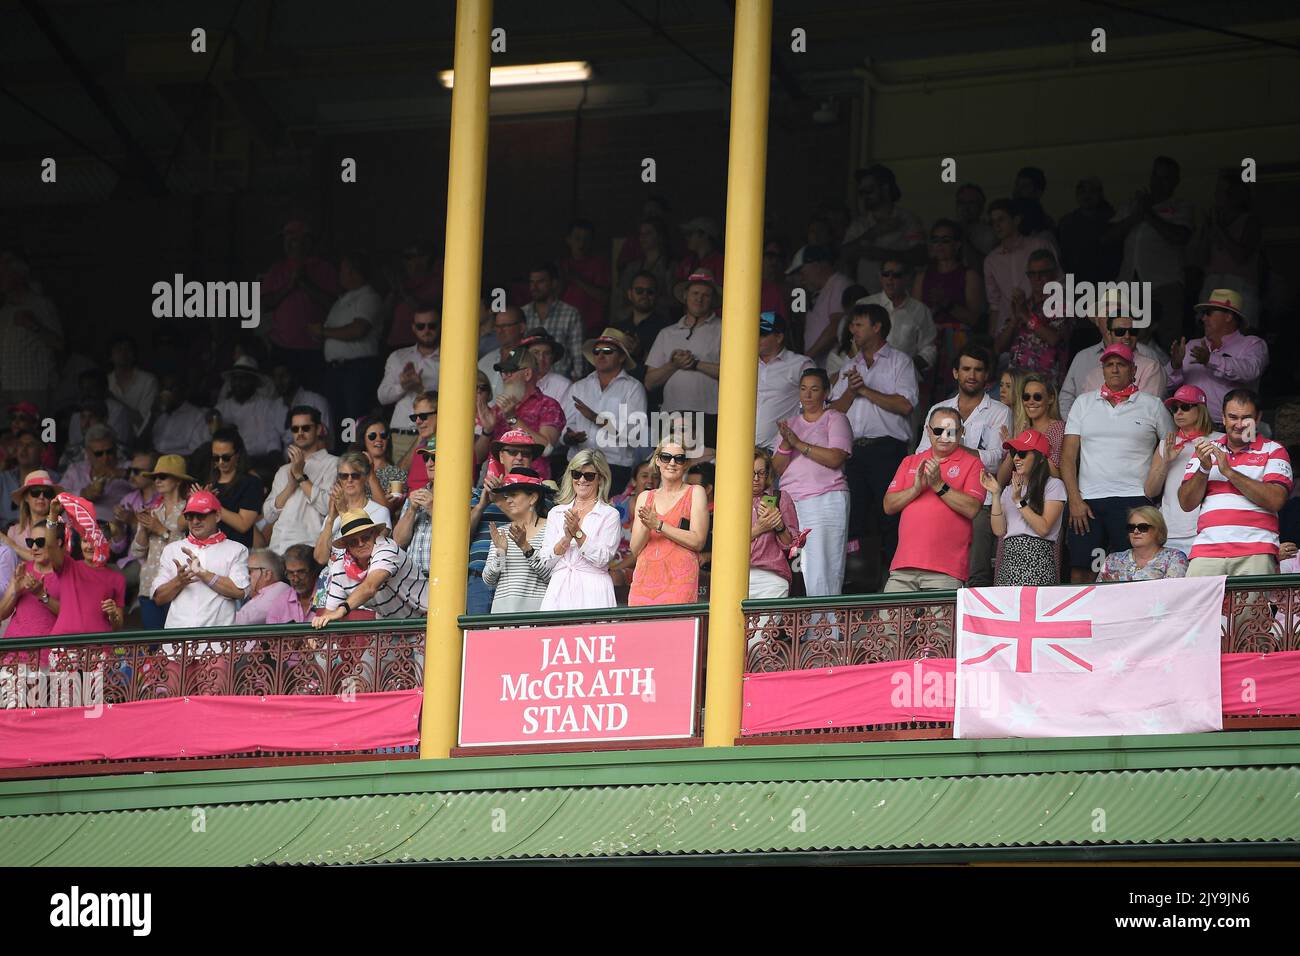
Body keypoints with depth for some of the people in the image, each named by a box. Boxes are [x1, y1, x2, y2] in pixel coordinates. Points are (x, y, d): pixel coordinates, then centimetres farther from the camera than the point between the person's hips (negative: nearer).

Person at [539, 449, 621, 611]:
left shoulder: (609, 514, 5)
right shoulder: (556, 513, 15)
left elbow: (602, 559, -5)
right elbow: (546, 560, 8)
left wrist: (578, 532, -11)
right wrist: (566, 538, -8)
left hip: (593, 591, -3)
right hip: (559, 589, 3)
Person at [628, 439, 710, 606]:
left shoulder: (695, 493, 6)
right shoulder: (645, 497, 18)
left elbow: (698, 541, -5)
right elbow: (635, 550, 12)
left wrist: (658, 525, -9)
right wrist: (646, 527, -8)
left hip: (679, 580, -4)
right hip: (644, 578, 4)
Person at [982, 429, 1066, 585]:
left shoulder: (1053, 485, 4)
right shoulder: (1009, 490, 21)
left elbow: (1043, 528, -6)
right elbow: (999, 530, 9)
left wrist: (1019, 501, -8)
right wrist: (996, 495, 4)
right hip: (1008, 559, 5)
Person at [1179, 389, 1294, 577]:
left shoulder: (1272, 451, 11)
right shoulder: (1206, 451, 21)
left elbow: (1275, 500, -5)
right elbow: (1186, 503, 14)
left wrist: (1229, 472, -6)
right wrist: (1204, 469, -3)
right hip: (1206, 548, 2)